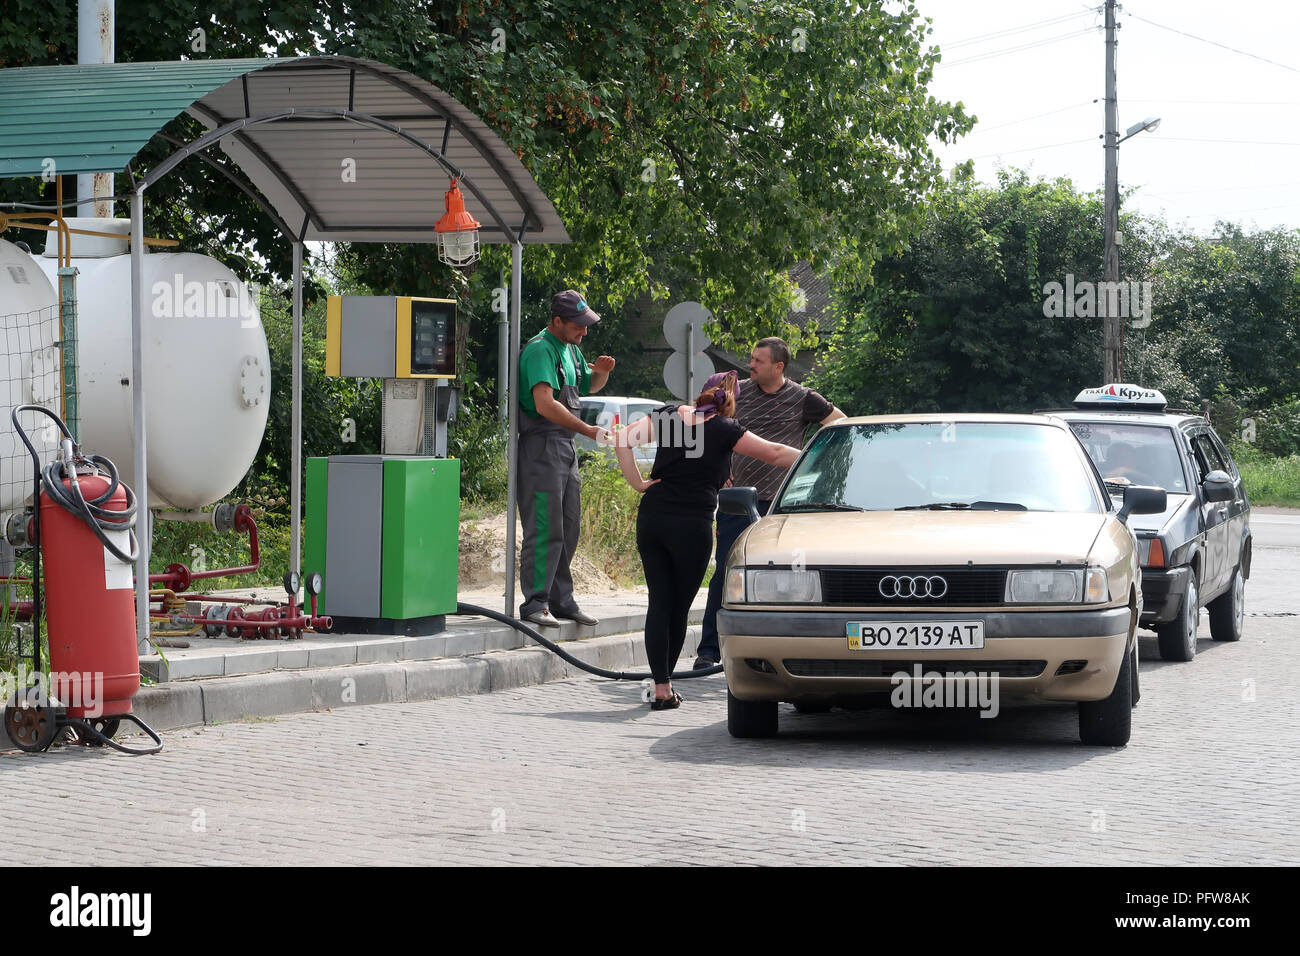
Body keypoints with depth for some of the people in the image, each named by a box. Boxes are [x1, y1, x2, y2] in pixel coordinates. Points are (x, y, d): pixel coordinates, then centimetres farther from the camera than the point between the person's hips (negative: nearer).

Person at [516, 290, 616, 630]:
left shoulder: (570, 349, 16)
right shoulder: (540, 350, -14)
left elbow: (589, 386, 32)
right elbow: (545, 404, -26)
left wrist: (601, 372, 8)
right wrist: (588, 431, -29)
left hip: (566, 446, 10)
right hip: (542, 445, -10)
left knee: (567, 529, 12)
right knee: (545, 528, -11)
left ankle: (561, 600, 19)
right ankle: (535, 603, -10)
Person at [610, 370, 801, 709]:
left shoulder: (670, 415, 10)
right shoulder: (723, 430, 0)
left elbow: (624, 440, 0)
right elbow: (775, 454, 1)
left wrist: (638, 483, 3)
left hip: (651, 518, 4)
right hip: (692, 525, -4)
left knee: (660, 602, 6)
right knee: (679, 607, 9)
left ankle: (661, 688, -1)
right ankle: (665, 680, 16)